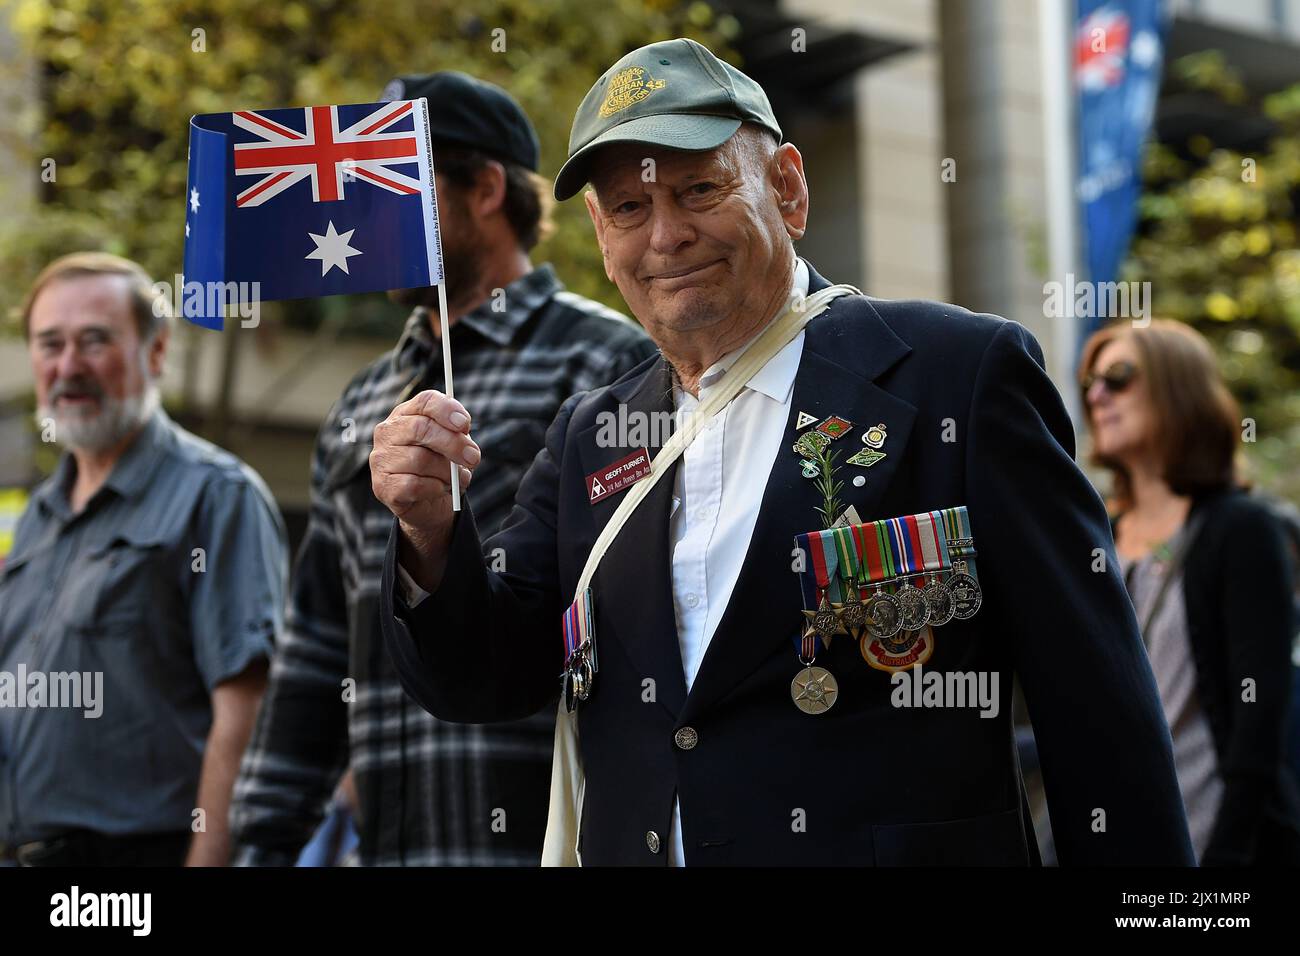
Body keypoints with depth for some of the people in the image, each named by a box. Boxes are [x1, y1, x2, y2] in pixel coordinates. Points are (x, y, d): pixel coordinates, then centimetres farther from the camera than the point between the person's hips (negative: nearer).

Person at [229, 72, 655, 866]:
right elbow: (319, 642, 20)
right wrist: (267, 838, 15)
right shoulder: (362, 409, 19)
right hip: (397, 842, 7)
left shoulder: (606, 365, -2)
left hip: (545, 841, -6)